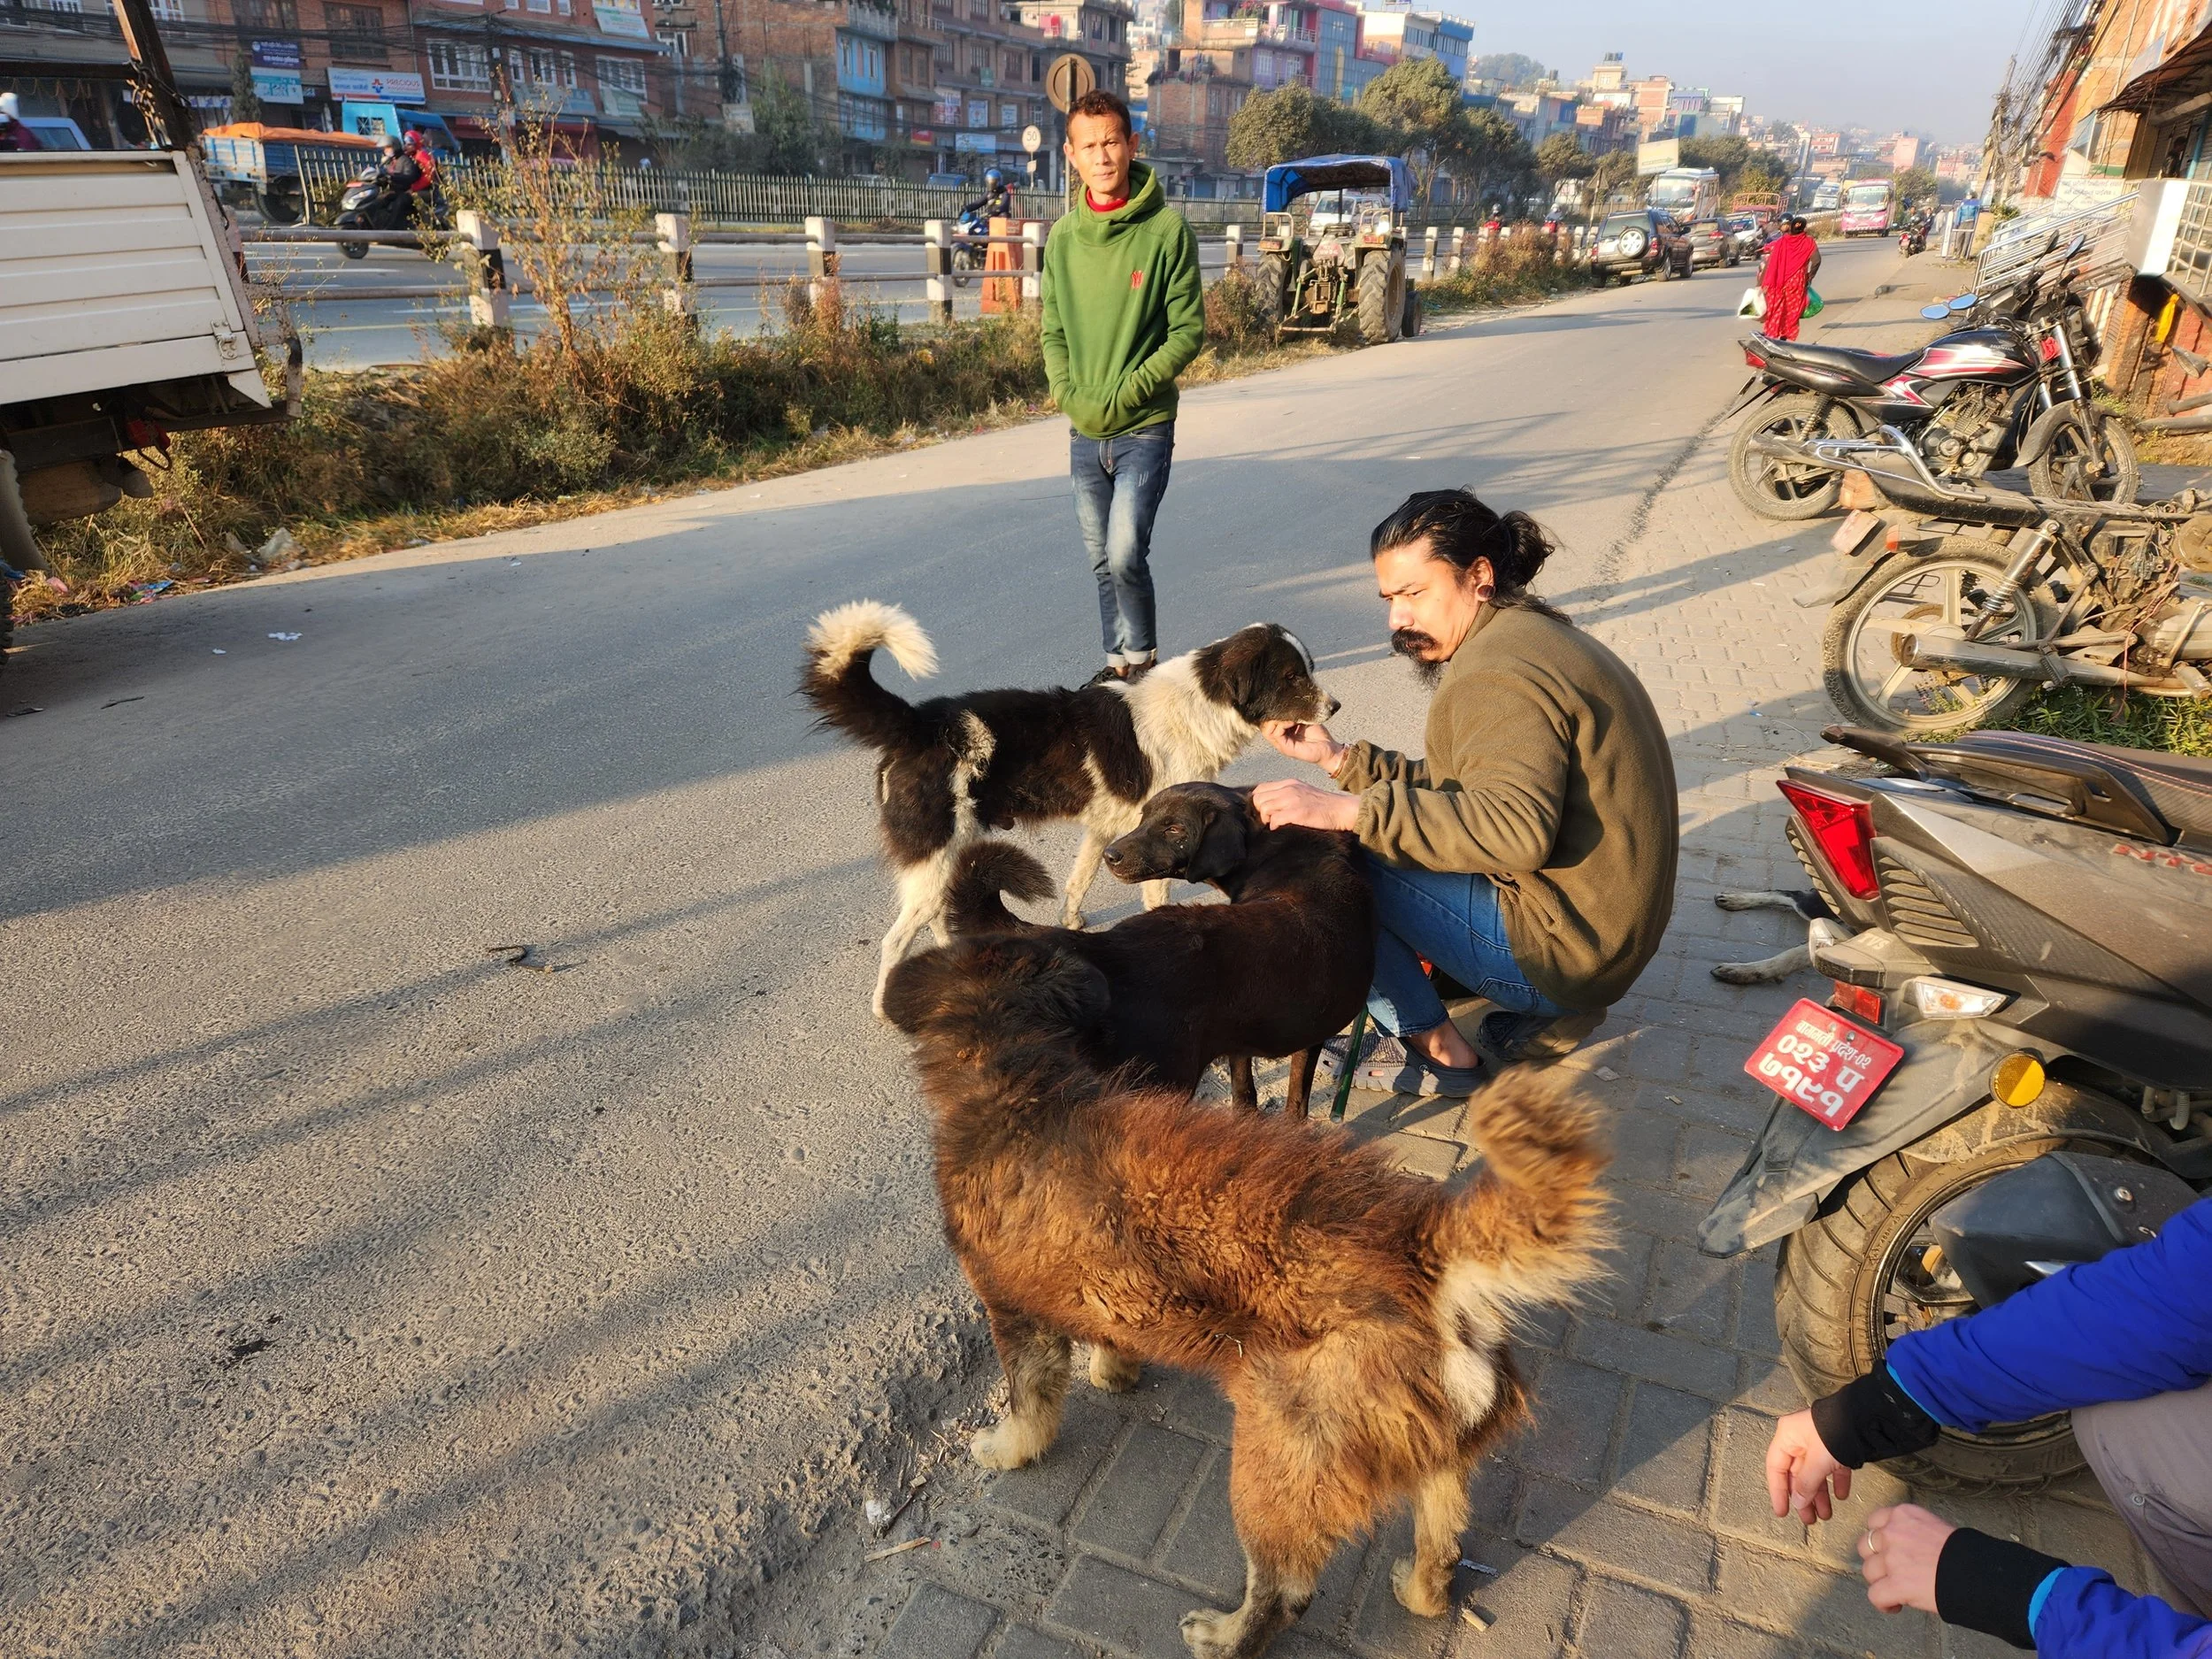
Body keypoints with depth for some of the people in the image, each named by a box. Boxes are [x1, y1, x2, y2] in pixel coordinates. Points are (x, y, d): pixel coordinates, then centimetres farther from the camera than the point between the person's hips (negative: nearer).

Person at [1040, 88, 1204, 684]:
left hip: (1145, 427, -4)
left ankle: (1141, 652, 10)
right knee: (1102, 559, 12)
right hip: (1084, 431, 5)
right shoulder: (1064, 236, 5)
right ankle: (1121, 658, 27)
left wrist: (1124, 394, -15)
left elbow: (1189, 330, -9)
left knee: (1126, 553, -13)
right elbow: (1053, 330, 10)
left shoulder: (1166, 228, -8)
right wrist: (1070, 394, -6)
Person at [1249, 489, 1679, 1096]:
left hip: (1562, 945, -10)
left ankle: (1436, 1048, 2)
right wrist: (1338, 757, 6)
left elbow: (1516, 828, -34)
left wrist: (1347, 810, -33)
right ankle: (1548, 1012, 14)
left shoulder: (1495, 676, -20)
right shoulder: (1534, 635, 12)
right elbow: (1457, 790, 14)